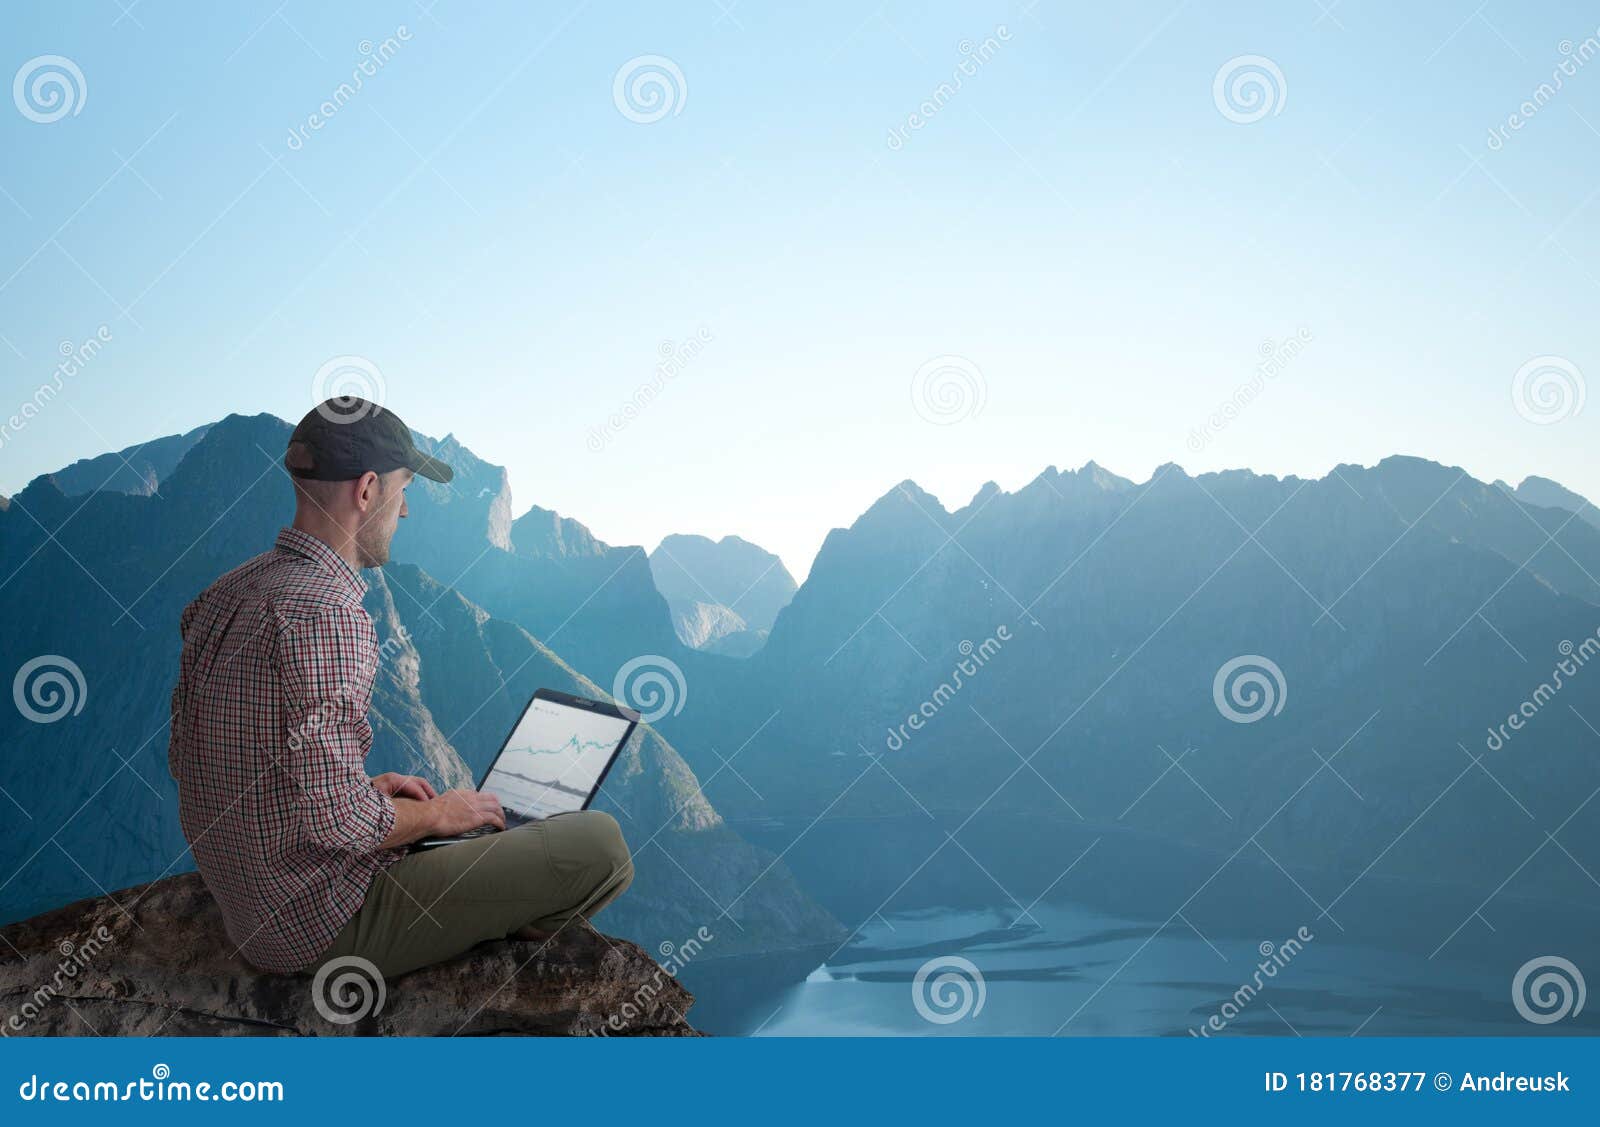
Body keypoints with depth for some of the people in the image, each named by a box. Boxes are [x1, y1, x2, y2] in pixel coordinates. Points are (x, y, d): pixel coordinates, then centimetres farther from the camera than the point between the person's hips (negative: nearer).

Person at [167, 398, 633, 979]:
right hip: (322, 928, -10)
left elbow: (183, 756, 13)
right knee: (600, 843, -9)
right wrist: (437, 813, -7)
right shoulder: (325, 612, -25)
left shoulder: (224, 593, 4)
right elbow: (338, 822, -28)